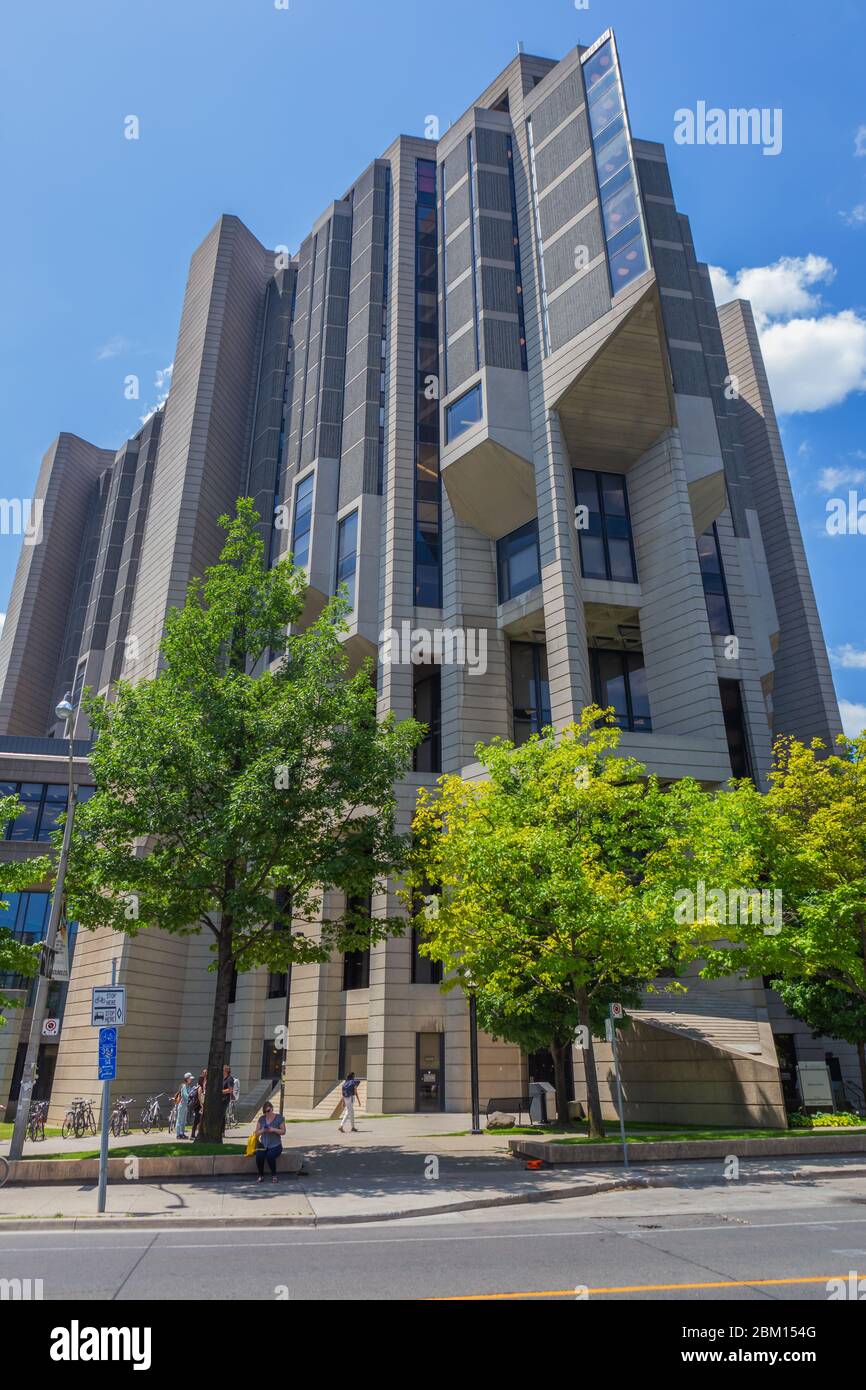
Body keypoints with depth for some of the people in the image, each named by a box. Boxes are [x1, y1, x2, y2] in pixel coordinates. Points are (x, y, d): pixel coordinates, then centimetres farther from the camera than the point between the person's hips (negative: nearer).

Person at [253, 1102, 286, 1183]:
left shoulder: (279, 1118, -3)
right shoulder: (261, 1118, 6)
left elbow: (283, 1131, -4)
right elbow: (257, 1133, 7)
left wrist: (274, 1130, -20)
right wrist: (262, 1131, -15)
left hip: (275, 1145, -3)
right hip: (263, 1145, 3)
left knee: (270, 1156, -32)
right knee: (259, 1156, -28)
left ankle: (274, 1175, -6)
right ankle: (261, 1175, -3)